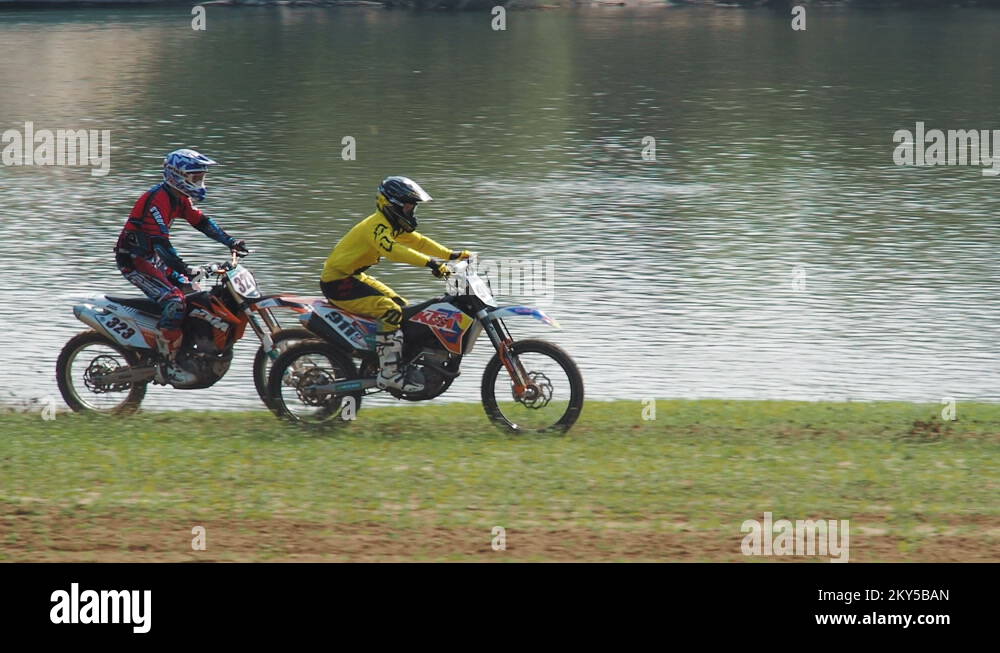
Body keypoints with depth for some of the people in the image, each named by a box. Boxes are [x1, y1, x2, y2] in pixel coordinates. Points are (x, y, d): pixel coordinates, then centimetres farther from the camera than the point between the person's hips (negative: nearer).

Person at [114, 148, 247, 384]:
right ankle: (166, 366, -25)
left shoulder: (179, 198, 8)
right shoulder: (158, 199, -24)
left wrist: (231, 242, 1)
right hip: (133, 259, -10)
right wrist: (184, 271, -41)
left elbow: (201, 222, 13)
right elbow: (160, 241, -32)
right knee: (175, 301, -25)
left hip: (152, 257, 10)